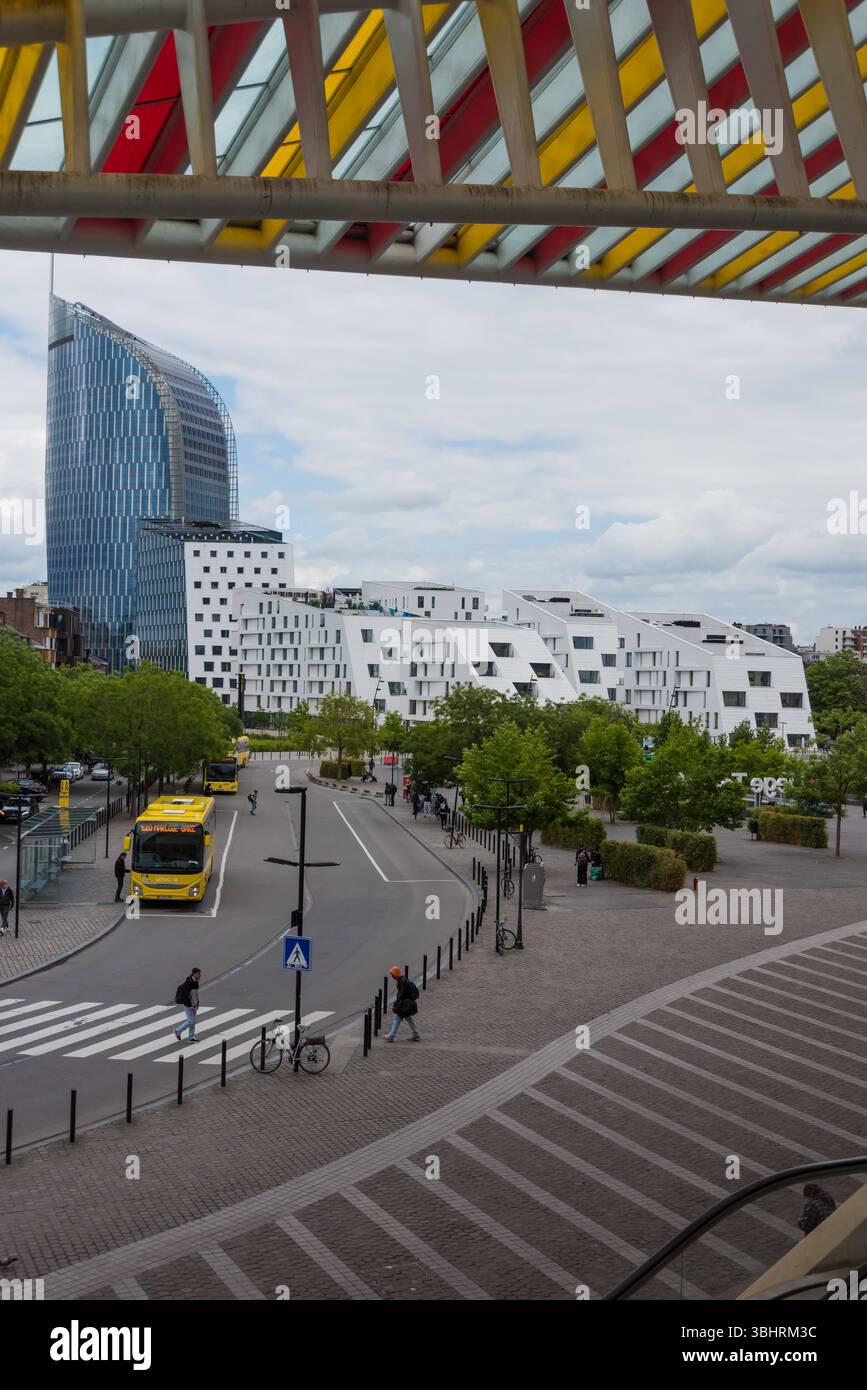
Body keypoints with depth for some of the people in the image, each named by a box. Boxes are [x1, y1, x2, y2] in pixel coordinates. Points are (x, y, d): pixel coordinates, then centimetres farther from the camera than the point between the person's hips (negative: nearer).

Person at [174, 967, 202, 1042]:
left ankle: (191, 1037, 20)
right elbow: (183, 995, -22)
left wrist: (197, 1004, 13)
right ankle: (178, 1031, 11)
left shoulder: (196, 982, 5)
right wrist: (189, 1006, -21)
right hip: (187, 1004, -8)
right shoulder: (188, 983, -22)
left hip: (193, 1004, 8)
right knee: (191, 1021, -7)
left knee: (193, 1021, 11)